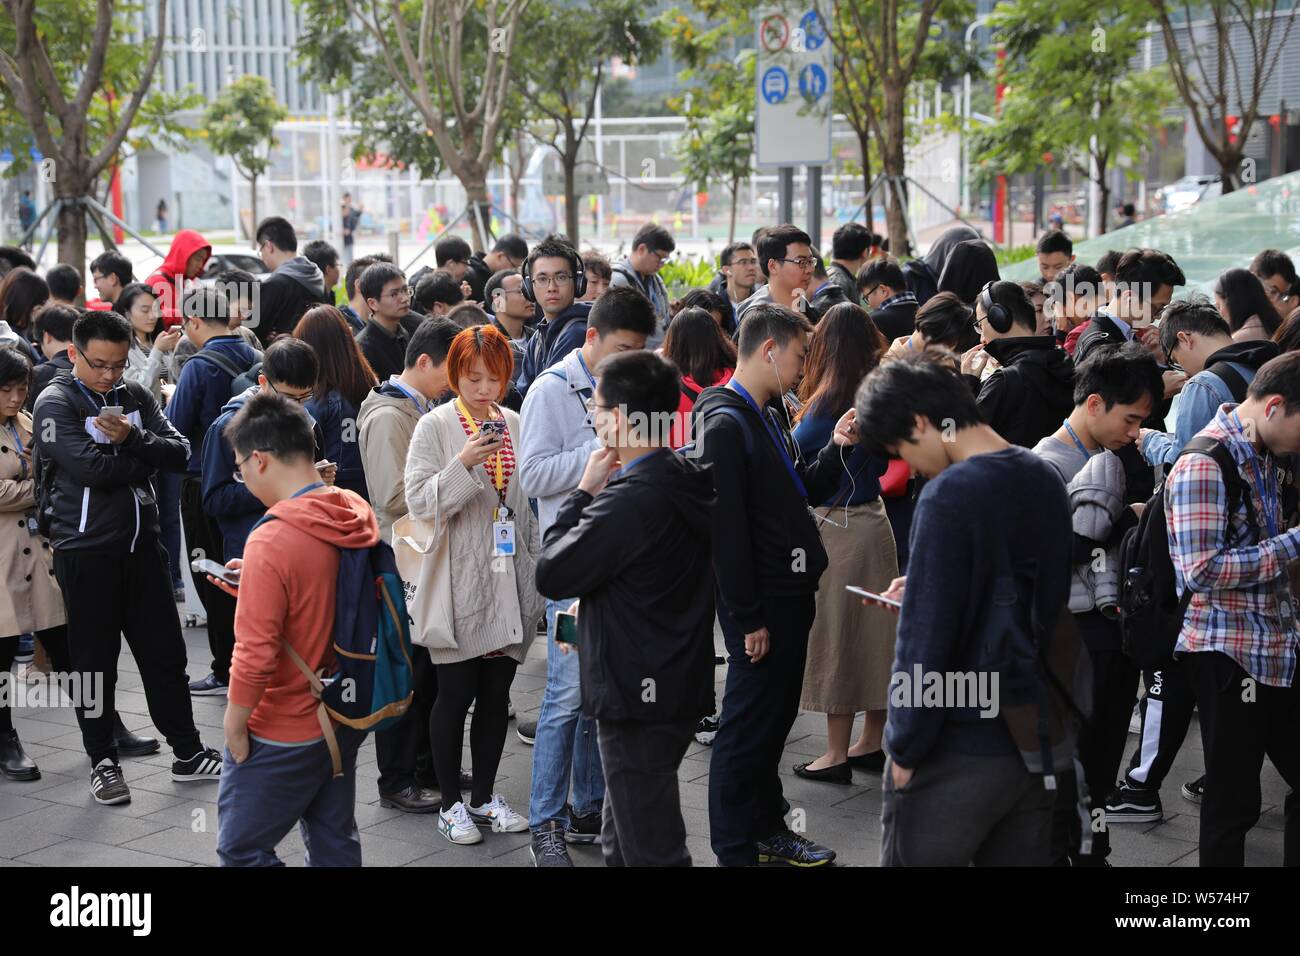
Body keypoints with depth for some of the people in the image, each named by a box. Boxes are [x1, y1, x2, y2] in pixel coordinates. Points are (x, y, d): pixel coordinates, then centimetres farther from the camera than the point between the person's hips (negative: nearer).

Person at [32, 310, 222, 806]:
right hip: (86, 549, -5)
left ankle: (187, 752, 21)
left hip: (140, 541, 5)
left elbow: (179, 452, -2)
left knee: (164, 652, 11)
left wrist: (133, 438, -18)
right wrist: (145, 460, -7)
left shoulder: (134, 396, 7)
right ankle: (103, 761, 18)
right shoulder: (55, 403, -8)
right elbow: (91, 468, -21)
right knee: (94, 660, 5)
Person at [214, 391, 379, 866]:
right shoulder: (360, 515, -2)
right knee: (336, 843, 18)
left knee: (241, 851, 7)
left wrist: (234, 724, -10)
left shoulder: (271, 542, -25)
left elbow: (255, 654, -24)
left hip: (282, 736, -8)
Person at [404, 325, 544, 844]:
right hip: (458, 582, -4)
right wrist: (464, 463, -25)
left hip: (509, 581, 5)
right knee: (455, 693, 1)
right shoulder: (434, 426, -5)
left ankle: (484, 796, 23)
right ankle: (451, 803, 14)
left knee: (496, 692, 10)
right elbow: (420, 502, -12)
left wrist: (537, 571, 14)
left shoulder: (516, 426, 9)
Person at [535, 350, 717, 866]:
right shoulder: (687, 480, 5)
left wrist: (583, 491, -8)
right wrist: (601, 492, 4)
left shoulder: (629, 500, -24)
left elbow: (551, 574, -15)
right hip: (680, 683, 10)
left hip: (638, 695, -10)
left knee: (650, 849, 0)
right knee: (621, 843, 22)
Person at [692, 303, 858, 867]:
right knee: (747, 725, 0)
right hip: (760, 607, -10)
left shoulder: (770, 414, 14)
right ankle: (734, 851, 11)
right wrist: (748, 619, -20)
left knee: (776, 716, 19)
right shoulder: (726, 423, -18)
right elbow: (726, 529, -21)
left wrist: (836, 449, 4)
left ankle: (768, 829, 33)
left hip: (791, 593, 10)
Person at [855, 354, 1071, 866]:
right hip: (1036, 741, 7)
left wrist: (906, 747, -10)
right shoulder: (1045, 479, 5)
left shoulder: (948, 495, -18)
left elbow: (925, 639, -20)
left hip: (959, 752, -7)